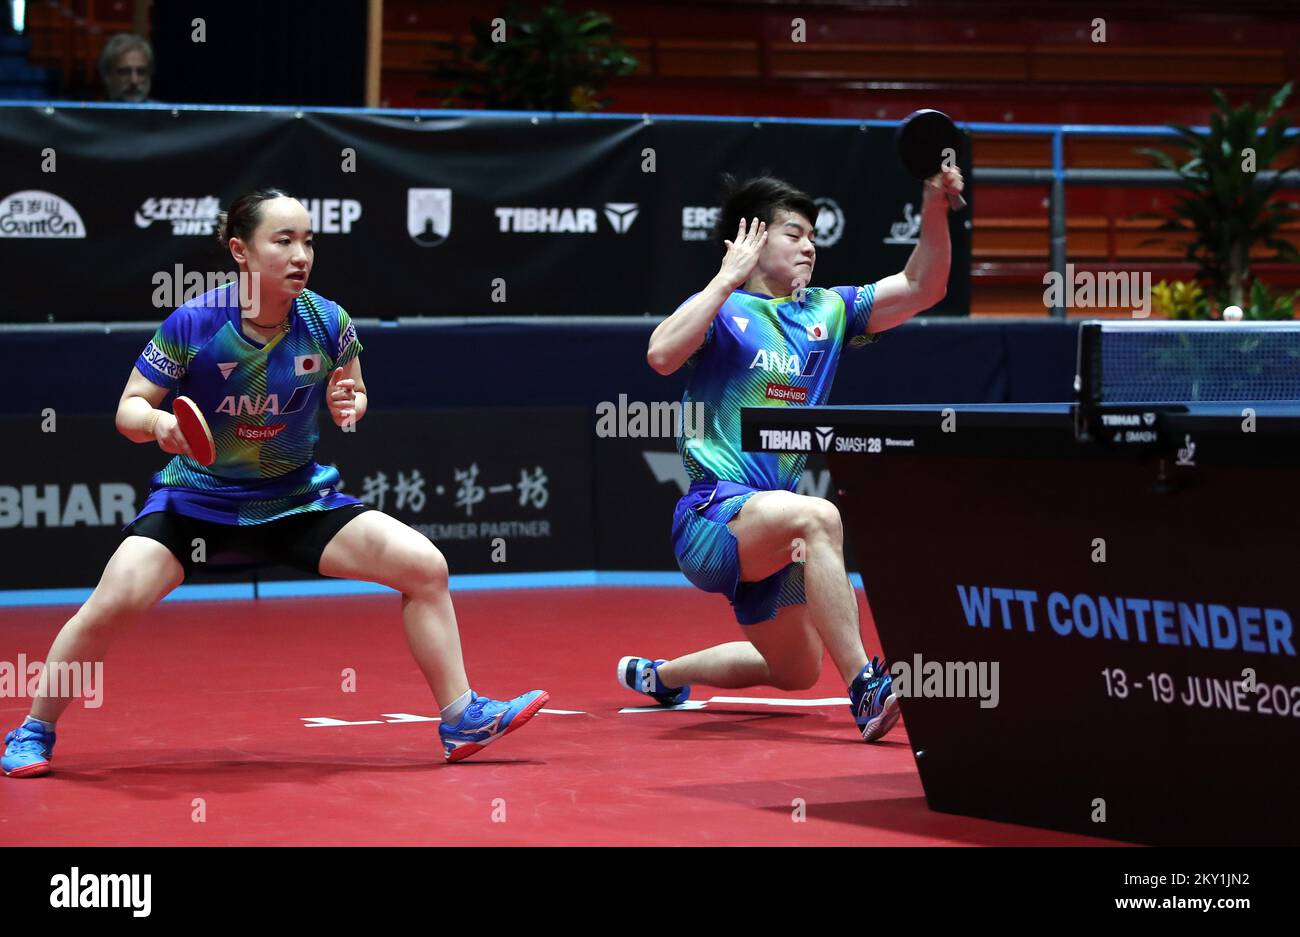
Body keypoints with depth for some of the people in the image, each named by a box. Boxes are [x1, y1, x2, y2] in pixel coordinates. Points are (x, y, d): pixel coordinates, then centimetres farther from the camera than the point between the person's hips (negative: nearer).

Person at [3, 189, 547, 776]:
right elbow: (129, 408, -8)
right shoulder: (193, 324, -18)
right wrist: (157, 422, -31)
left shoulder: (327, 324, -10)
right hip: (197, 499, -3)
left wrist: (349, 406, -15)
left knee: (424, 566, -11)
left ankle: (462, 720, 3)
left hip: (297, 500, 3)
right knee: (115, 601, -25)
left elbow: (352, 397, 9)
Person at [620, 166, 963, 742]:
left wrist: (935, 208, -9)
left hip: (768, 531, 8)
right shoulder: (722, 308, -5)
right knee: (817, 517, -38)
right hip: (712, 514, -8)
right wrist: (729, 278, -22)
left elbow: (921, 287, 6)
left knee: (796, 672, 21)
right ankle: (865, 689, -40)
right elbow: (662, 355, -26)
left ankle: (660, 675, 43)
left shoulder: (827, 311, 12)